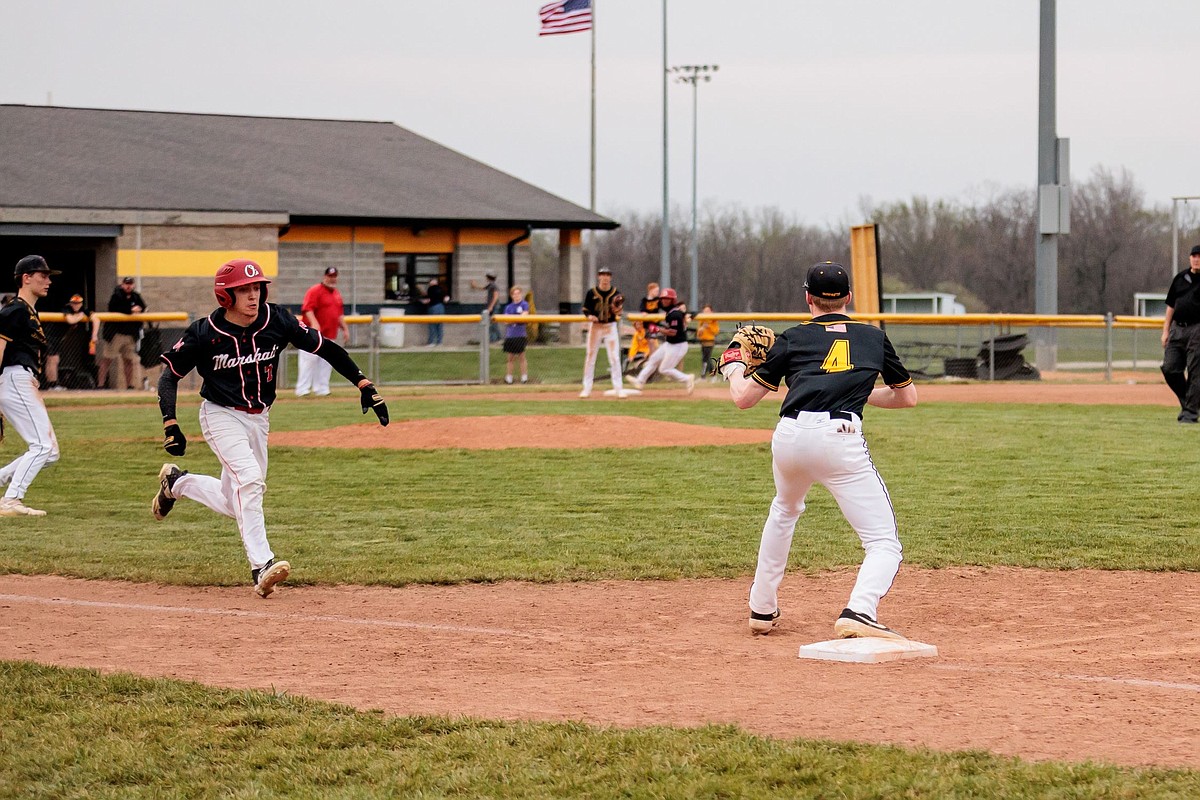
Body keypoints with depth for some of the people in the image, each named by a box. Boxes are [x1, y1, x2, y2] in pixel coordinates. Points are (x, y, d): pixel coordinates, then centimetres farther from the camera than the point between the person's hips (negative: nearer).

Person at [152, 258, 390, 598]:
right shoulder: (205, 333, -18)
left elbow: (325, 347, -5)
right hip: (221, 416, -5)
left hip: (258, 419, 5)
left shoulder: (277, 321, -12)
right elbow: (170, 375, -8)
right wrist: (170, 425, -20)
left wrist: (365, 385, -11)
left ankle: (176, 481, 38)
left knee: (234, 503, 12)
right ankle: (262, 567, -29)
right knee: (249, 479, -27)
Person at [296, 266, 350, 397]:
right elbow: (307, 308, -18)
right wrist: (314, 323, -32)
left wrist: (345, 329, 20)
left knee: (325, 364, 6)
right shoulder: (315, 291, -6)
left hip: (330, 335, 8)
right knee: (309, 361, -10)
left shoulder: (336, 294, 20)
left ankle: (321, 389, 10)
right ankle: (302, 390, -10)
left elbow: (340, 313, 28)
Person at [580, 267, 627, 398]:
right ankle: (587, 388, 10)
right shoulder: (592, 292, -3)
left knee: (615, 357, -4)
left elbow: (618, 313, 1)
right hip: (595, 326, 0)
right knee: (590, 356, 3)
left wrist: (617, 310, -22)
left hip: (610, 327, 0)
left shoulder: (615, 293, -2)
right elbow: (585, 309, 2)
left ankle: (618, 388, 0)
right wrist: (589, 316, -19)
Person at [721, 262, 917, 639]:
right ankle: (859, 614, -30)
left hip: (788, 438, 3)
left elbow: (742, 397, 20)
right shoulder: (874, 337, 22)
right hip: (840, 439, -3)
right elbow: (908, 396, 30)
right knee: (884, 543, -2)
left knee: (785, 511, 35)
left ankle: (762, 609, 39)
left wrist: (733, 364, 41)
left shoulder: (793, 338, 19)